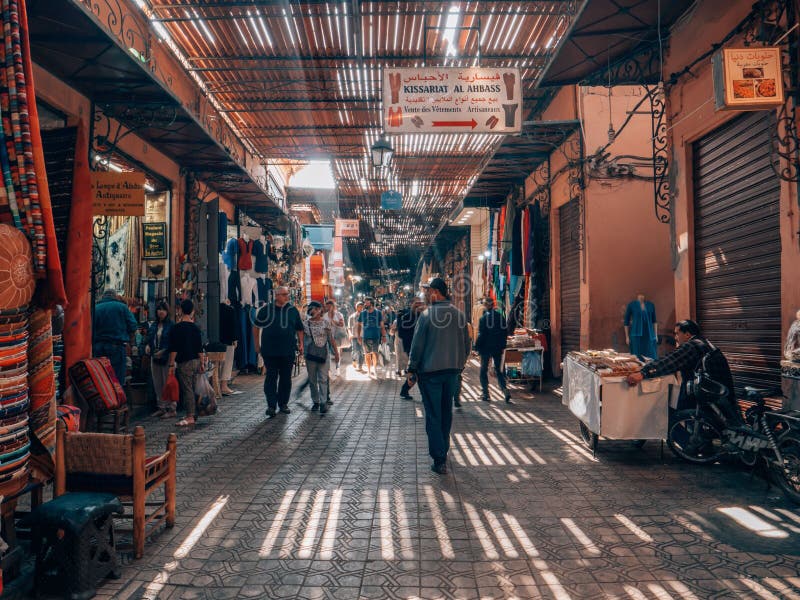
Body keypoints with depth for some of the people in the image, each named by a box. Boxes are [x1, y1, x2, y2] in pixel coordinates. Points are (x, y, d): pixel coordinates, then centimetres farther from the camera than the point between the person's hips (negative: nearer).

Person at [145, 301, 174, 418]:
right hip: (154, 357, 7)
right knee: (157, 384, 12)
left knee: (168, 384, -4)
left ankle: (171, 409, 2)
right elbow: (149, 338, 21)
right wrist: (147, 346, 1)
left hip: (167, 358, -7)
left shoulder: (171, 325, -9)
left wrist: (164, 351, -19)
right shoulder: (154, 325, 11)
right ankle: (161, 407, 23)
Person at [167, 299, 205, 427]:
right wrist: (201, 363, 17)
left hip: (184, 362, -6)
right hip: (195, 361, 6)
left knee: (187, 389, -6)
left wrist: (171, 364, -8)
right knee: (191, 388, 14)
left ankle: (190, 417, -8)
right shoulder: (195, 327, 8)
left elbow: (173, 348, -12)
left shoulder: (177, 327, -9)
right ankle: (193, 414, 20)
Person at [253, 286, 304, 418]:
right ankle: (271, 405, 3)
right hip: (270, 351, -2)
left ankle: (283, 403, 21)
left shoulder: (293, 310, 5)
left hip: (288, 351, 2)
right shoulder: (266, 309, 0)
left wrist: (301, 343, 3)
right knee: (271, 377, -1)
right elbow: (256, 326, 10)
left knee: (286, 378, 9)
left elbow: (299, 329, 13)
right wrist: (257, 344, 9)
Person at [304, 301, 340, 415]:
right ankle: (315, 401, 20)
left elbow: (331, 338, 2)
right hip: (310, 354, 2)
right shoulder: (306, 323, 3)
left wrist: (336, 352, 0)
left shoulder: (326, 322, -1)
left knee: (323, 379, -5)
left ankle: (323, 403, -4)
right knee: (312, 379, 9)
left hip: (323, 354, -2)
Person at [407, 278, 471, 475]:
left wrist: (411, 370, -3)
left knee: (433, 415, 0)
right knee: (447, 413, 18)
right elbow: (467, 344, 9)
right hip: (452, 371, 5)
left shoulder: (427, 314, -12)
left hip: (430, 371, -5)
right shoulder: (459, 315, 4)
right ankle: (443, 450, 31)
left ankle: (439, 460, -2)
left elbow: (417, 345, -11)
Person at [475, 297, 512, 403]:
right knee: (499, 371, 10)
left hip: (486, 348, -4)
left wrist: (477, 347, -5)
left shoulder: (484, 318, -12)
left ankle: (485, 394, 9)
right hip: (498, 348, 4)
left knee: (484, 370, 9)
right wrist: (502, 346, 14)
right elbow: (505, 332, 8)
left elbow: (481, 335, -12)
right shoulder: (501, 316, 4)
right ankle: (505, 391, -7)